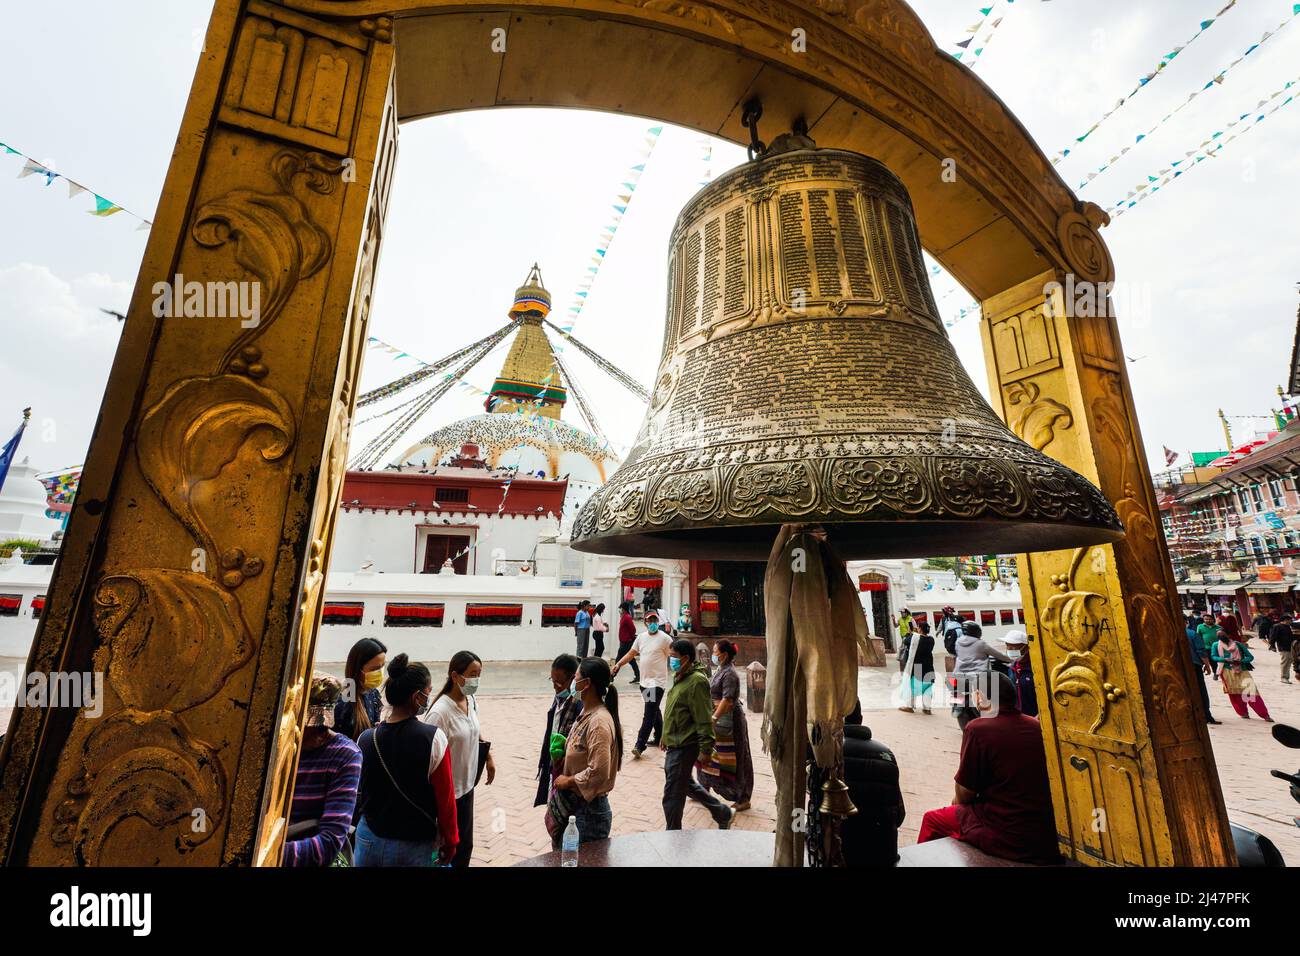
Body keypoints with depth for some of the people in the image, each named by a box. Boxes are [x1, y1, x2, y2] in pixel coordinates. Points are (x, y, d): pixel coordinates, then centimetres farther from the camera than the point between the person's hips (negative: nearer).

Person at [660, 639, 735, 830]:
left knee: (673, 793, 2)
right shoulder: (680, 678, 8)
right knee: (686, 784, 22)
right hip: (675, 743, 10)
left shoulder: (696, 681, -21)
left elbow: (704, 719, -22)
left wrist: (706, 749, -21)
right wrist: (666, 736, 22)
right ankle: (724, 813, 37)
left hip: (684, 747, -10)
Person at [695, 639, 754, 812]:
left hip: (729, 719, -9)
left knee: (734, 759, 2)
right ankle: (704, 788, 34)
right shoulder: (720, 670, 7)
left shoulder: (730, 674, -22)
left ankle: (743, 799, 17)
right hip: (718, 717, 9)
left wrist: (714, 718, -33)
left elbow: (727, 699, -29)